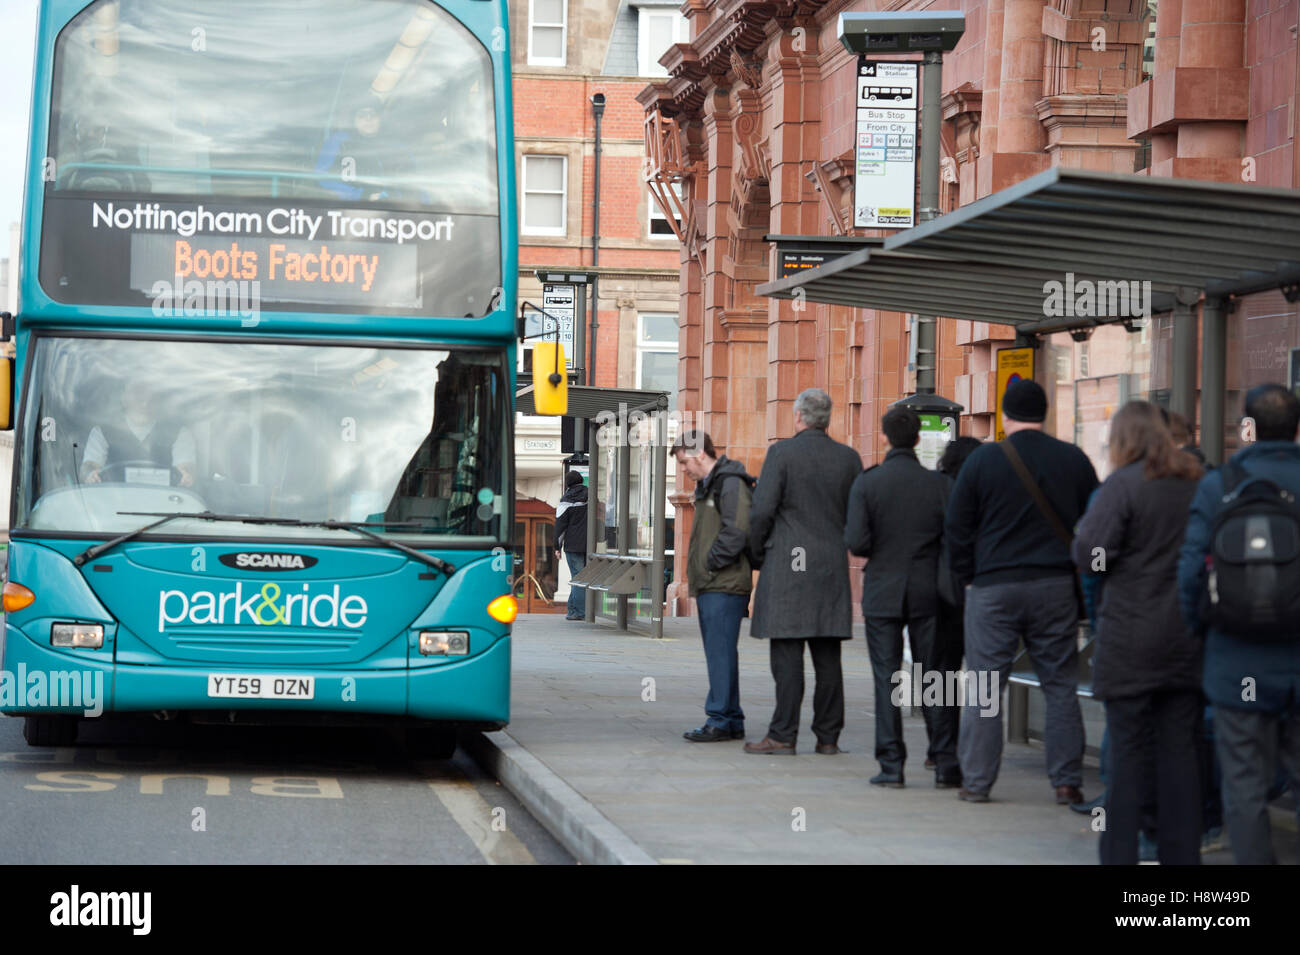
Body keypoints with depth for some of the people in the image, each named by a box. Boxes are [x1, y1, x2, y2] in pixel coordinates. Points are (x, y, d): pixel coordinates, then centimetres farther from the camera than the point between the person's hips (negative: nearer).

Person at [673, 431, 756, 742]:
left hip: (725, 585, -10)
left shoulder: (730, 483, -11)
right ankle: (732, 722, 14)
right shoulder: (707, 486, 21)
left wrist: (711, 564, -15)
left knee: (720, 652, -10)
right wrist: (696, 571, 14)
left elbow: (737, 530, -22)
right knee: (719, 654, 11)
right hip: (708, 587, 10)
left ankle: (719, 720, -10)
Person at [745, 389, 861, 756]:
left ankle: (783, 736, -7)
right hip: (832, 568, 5)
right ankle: (828, 736, 8)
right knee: (827, 656, 6)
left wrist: (757, 551, 4)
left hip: (788, 564, -5)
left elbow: (763, 509, -10)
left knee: (787, 653, -5)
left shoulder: (782, 453, -6)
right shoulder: (848, 458, 7)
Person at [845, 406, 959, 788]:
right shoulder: (939, 484, -5)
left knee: (886, 679, 4)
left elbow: (856, 543, -13)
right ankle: (945, 764, 6)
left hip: (882, 593, -1)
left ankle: (891, 765, 1)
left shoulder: (866, 484, -7)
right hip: (929, 593, 1)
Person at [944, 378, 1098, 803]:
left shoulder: (983, 460, -3)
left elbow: (957, 527, 0)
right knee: (1061, 685, 7)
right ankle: (1067, 781, 5)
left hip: (994, 588, -2)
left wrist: (968, 577, 11)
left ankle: (976, 780, 4)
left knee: (983, 687, 3)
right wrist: (1079, 576, 17)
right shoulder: (1073, 460, 3)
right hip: (1057, 588, 2)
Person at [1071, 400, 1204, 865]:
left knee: (1129, 752, 0)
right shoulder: (1199, 483, 6)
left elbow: (1089, 553, -16)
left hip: (1132, 640, -4)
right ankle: (1181, 855, 10)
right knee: (1179, 749, 8)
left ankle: (1120, 855, 3)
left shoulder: (1123, 485, -11)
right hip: (1187, 641, 4)